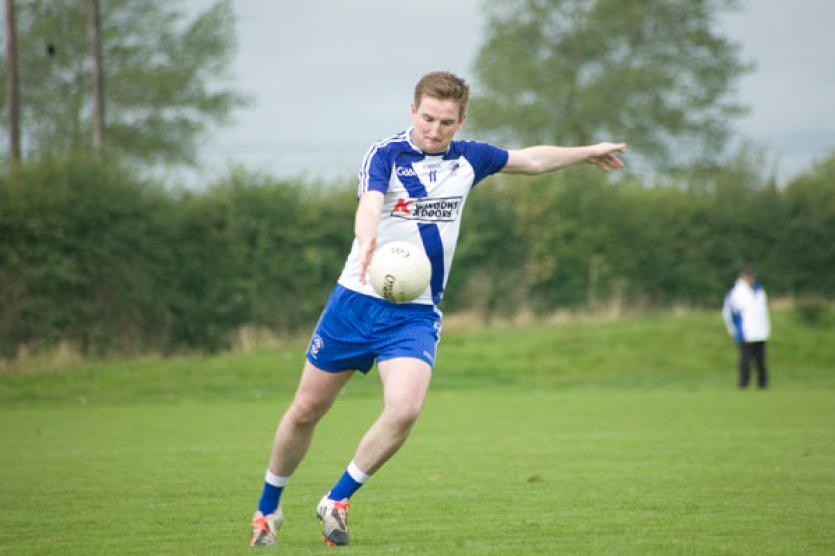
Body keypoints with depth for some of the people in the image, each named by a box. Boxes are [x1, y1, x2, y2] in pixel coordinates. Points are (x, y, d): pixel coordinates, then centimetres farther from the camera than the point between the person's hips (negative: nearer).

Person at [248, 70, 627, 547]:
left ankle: (337, 502, -2)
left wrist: (589, 152, 33)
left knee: (404, 410, -22)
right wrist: (368, 240, -54)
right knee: (306, 411, 6)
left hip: (417, 314, 3)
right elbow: (370, 202, -33)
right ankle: (268, 508, 28)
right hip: (358, 302, -3)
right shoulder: (387, 154, -12)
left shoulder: (467, 159, 5)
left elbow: (531, 159, 24)